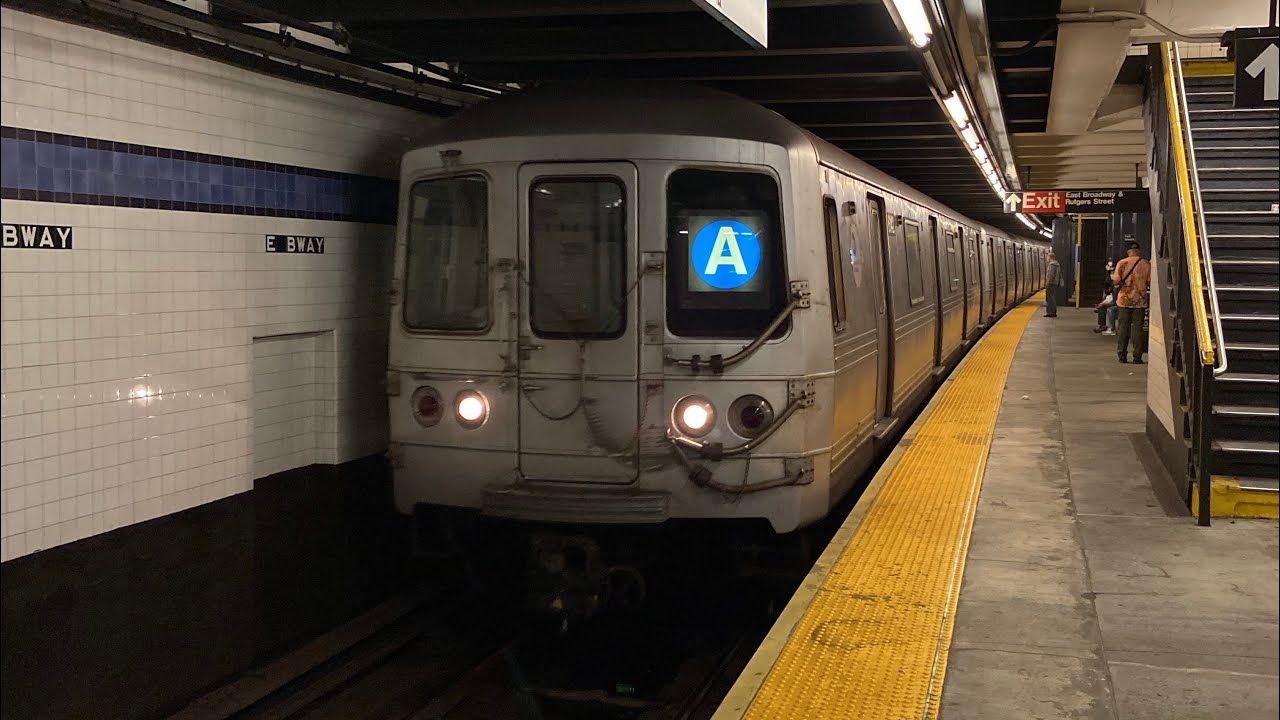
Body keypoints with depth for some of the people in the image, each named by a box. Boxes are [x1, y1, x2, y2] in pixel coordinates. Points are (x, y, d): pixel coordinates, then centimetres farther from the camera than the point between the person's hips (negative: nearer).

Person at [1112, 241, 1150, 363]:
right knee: (1137, 328, 3)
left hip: (1124, 300, 0)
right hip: (1140, 301, 0)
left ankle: (1122, 354, 6)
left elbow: (1117, 280, -8)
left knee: (1123, 327, 6)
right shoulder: (1146, 265, -2)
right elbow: (1151, 283, -3)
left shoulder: (1122, 263, -2)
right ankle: (1137, 356, 1)